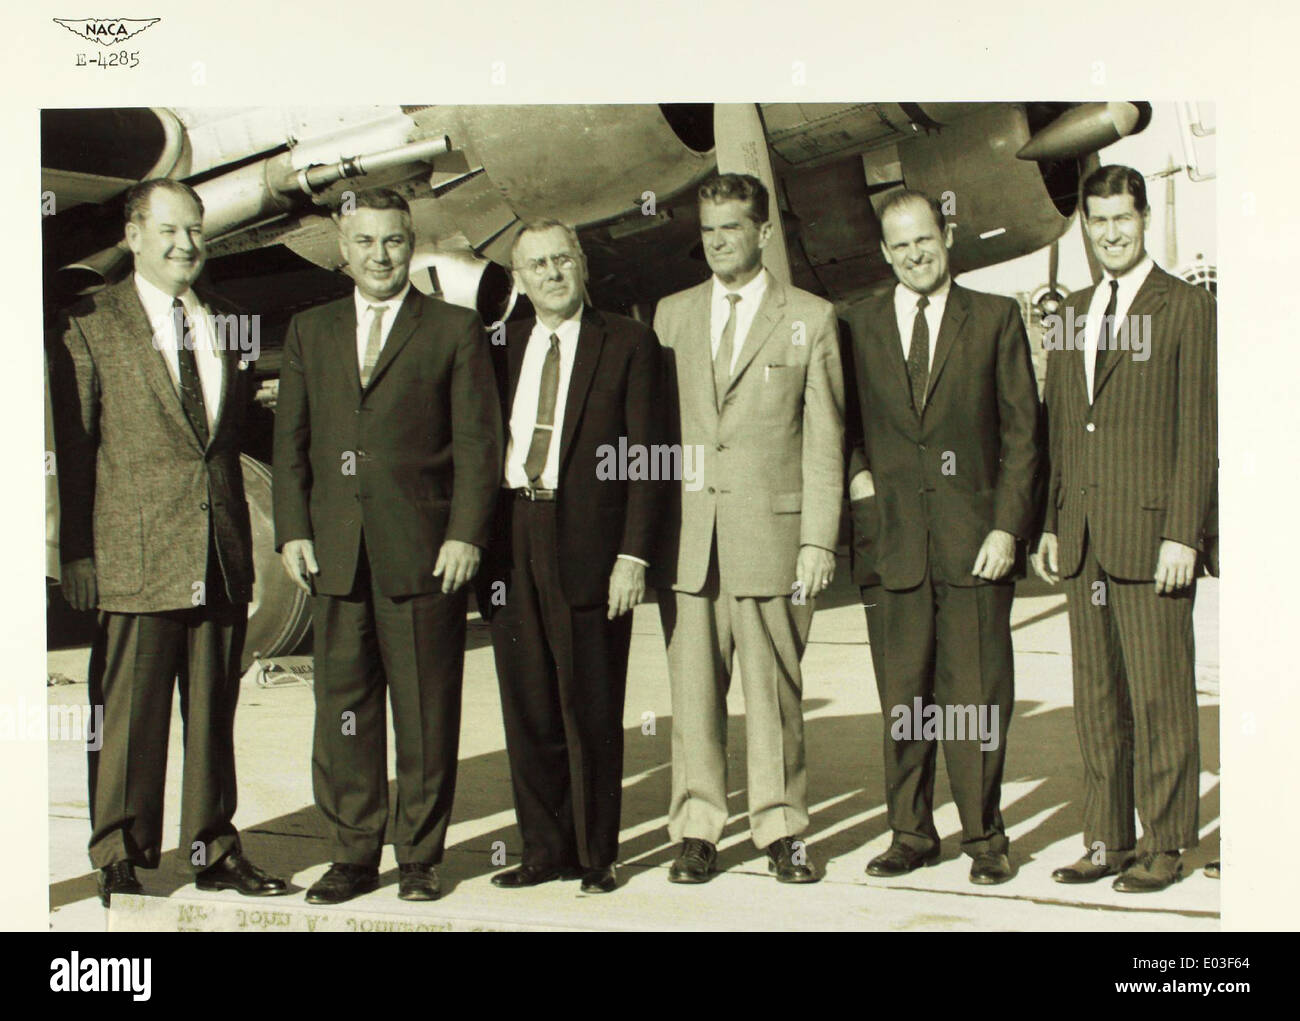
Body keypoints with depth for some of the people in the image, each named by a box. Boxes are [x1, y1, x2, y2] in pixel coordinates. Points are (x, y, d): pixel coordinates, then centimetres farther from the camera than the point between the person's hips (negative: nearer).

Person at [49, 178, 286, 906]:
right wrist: (77, 553, -7)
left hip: (223, 555, 5)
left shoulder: (226, 326, 14)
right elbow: (72, 448, -3)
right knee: (130, 714, 1)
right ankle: (121, 860, 15)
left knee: (215, 711, 11)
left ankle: (216, 851, 23)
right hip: (137, 556, -4)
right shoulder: (91, 327, 0)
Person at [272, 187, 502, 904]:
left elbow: (478, 442, 0)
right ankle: (352, 857, 18)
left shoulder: (455, 330, 5)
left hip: (424, 554, -3)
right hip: (335, 552, 3)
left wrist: (465, 534, -9)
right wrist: (292, 532, 3)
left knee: (426, 715, 3)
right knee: (342, 709, 6)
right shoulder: (310, 331, 16)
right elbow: (290, 440, 13)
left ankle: (419, 857, 15)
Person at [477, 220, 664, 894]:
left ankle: (596, 856, 14)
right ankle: (544, 850, 20)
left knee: (591, 712, 2)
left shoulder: (627, 344, 2)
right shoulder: (501, 349, 14)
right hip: (511, 549, 4)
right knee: (528, 712, 8)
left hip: (588, 548, -4)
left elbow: (643, 454, -3)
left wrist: (633, 554, -11)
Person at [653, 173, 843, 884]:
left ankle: (780, 831, 14)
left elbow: (823, 440, 3)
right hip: (687, 532, 2)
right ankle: (697, 832, 14)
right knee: (692, 686, 4)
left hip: (771, 529, -2)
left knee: (773, 688, 2)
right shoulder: (671, 314, 14)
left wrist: (818, 540, -5)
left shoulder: (810, 318, 6)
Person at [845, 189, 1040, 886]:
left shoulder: (996, 319, 6)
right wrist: (857, 475, -1)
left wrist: (1007, 526, -6)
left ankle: (984, 837, 14)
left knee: (977, 695, 0)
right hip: (894, 540, 2)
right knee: (901, 697, 5)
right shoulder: (860, 328, 10)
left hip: (974, 537, -1)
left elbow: (1022, 431, 3)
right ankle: (911, 834, 18)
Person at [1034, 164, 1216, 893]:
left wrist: (1183, 533, -13)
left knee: (1160, 696, 0)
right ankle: (1108, 840, 19)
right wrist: (1052, 524, 12)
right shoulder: (1074, 313, 17)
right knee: (1097, 697, 10)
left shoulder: (1188, 308, -2)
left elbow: (1199, 431, -7)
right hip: (1084, 538, 6)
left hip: (1151, 532, -6)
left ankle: (1165, 846, 11)